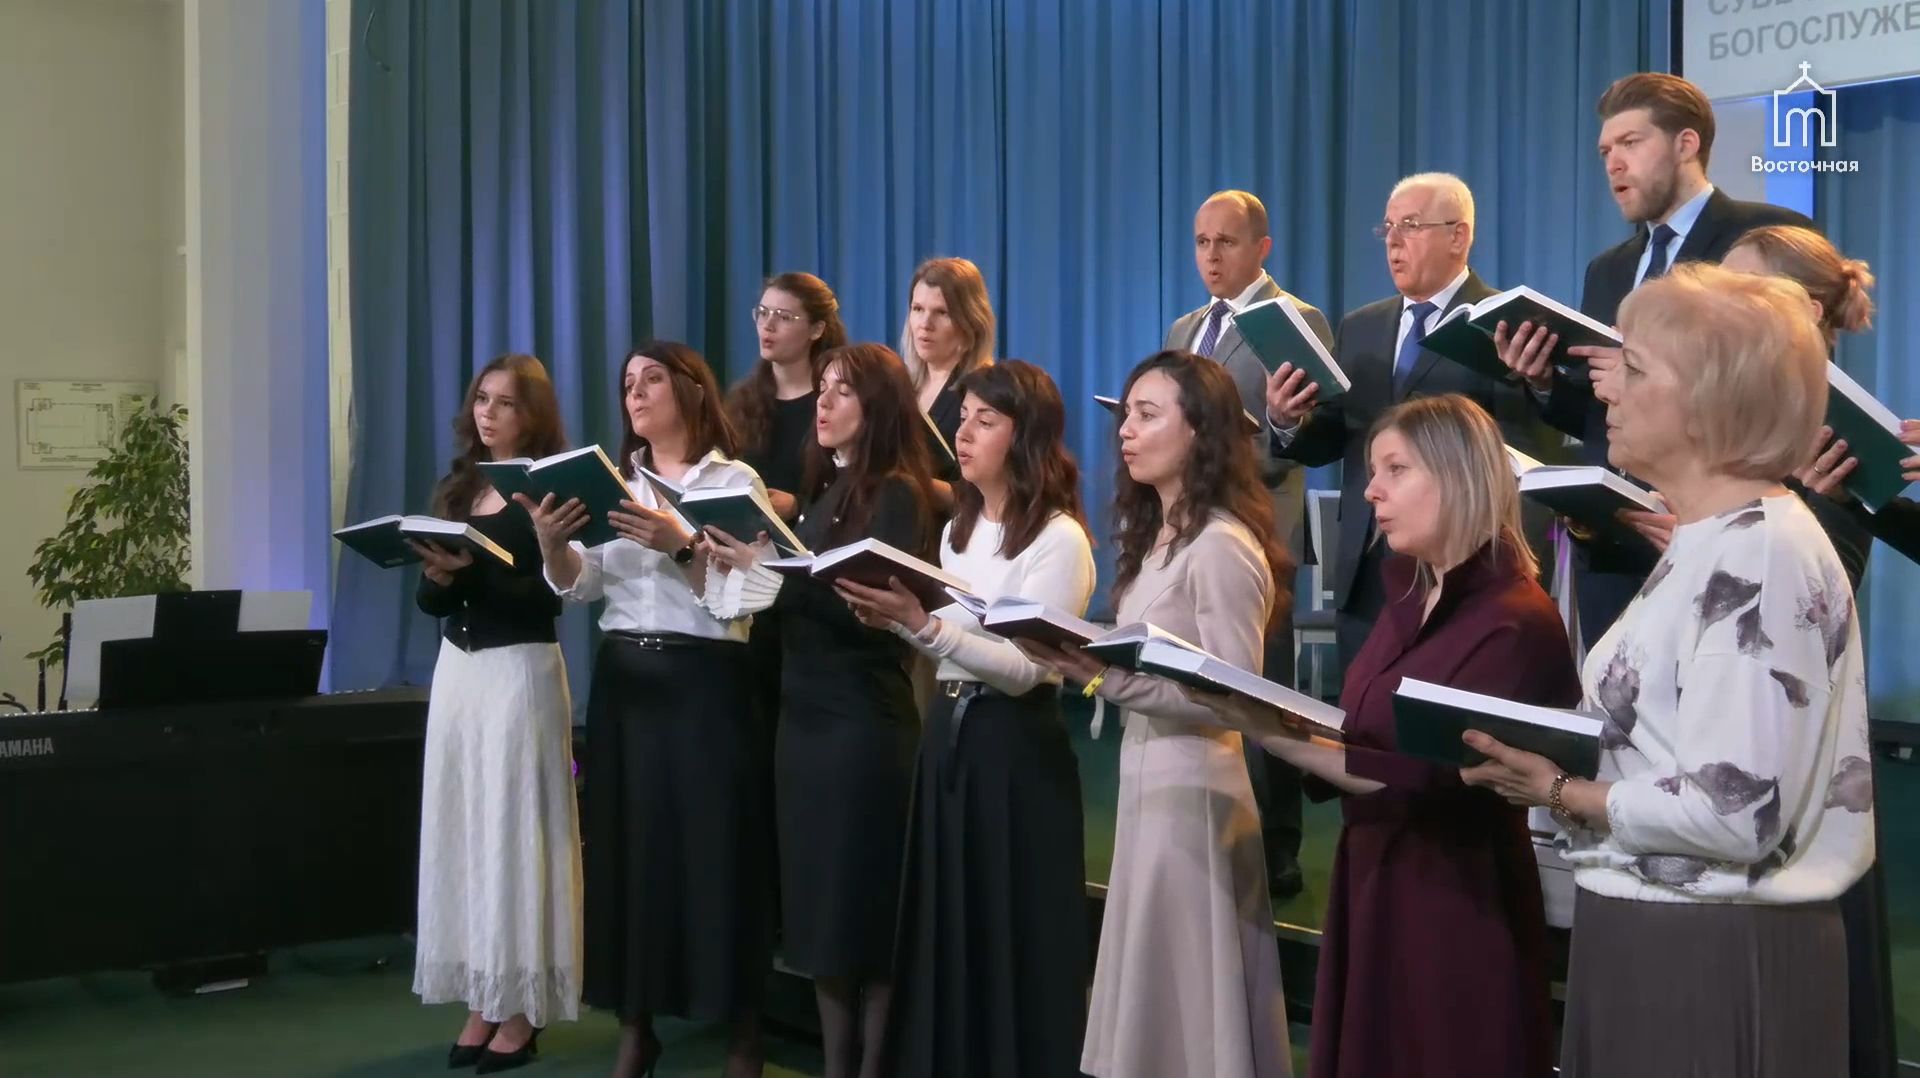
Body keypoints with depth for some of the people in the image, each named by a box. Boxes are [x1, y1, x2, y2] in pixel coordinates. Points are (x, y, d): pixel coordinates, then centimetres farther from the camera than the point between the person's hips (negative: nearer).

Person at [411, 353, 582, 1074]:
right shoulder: (456, 489, 13)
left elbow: (548, 596, -15)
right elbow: (431, 601, 12)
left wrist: (469, 569, -25)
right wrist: (438, 574, -9)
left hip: (521, 671, -6)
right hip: (456, 670, 6)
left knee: (513, 830, -3)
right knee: (463, 827, 5)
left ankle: (519, 1012, 4)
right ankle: (481, 1003, 12)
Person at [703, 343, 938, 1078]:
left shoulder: (899, 494, -8)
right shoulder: (823, 488, 14)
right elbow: (801, 597, 11)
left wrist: (769, 570, -22)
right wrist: (734, 561, -3)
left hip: (865, 720, -7)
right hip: (803, 712, 8)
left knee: (864, 902, -1)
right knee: (817, 900, 10)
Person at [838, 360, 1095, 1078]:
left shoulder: (1060, 538, -12)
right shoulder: (960, 528, 13)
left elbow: (1026, 669, -20)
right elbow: (948, 642, 14)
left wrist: (921, 623, -28)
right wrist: (897, 620, -5)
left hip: (1016, 745, -7)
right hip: (947, 732, 7)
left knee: (1010, 934, 1)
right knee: (947, 927, 13)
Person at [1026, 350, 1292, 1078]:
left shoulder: (1222, 545, -14)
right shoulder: (1157, 538, 14)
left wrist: (1110, 676, -26)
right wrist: (1086, 665, 0)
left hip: (1191, 789, -9)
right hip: (1149, 780, 9)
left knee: (1184, 1005, 1)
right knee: (1157, 1000, 14)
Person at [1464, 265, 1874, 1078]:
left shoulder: (1757, 554, -19)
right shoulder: (1717, 542, 11)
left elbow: (1736, 813, -24)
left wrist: (1558, 792, -14)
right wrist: (1551, 753, 1)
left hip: (1710, 959, -9)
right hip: (1661, 934, 9)